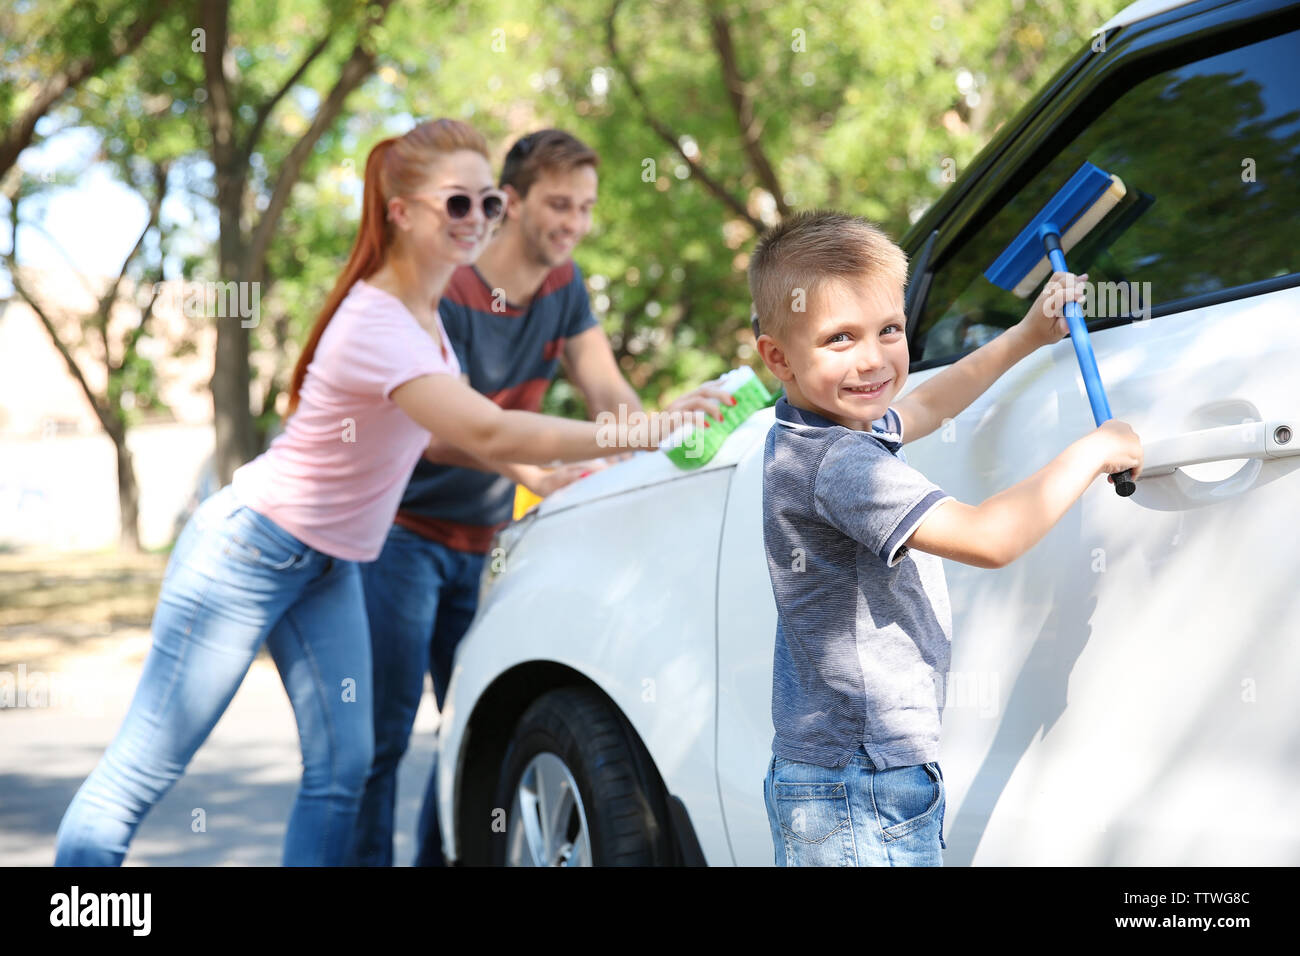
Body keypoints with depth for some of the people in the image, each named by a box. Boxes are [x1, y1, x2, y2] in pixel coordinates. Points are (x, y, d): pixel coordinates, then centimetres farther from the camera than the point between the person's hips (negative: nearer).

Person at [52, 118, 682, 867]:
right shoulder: (376, 325, -26)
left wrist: (534, 472, 4)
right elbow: (488, 432, -36)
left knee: (343, 770, 2)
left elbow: (433, 433, 16)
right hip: (253, 548, -9)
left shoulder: (423, 309, 3)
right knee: (146, 769, -3)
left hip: (330, 564, 9)